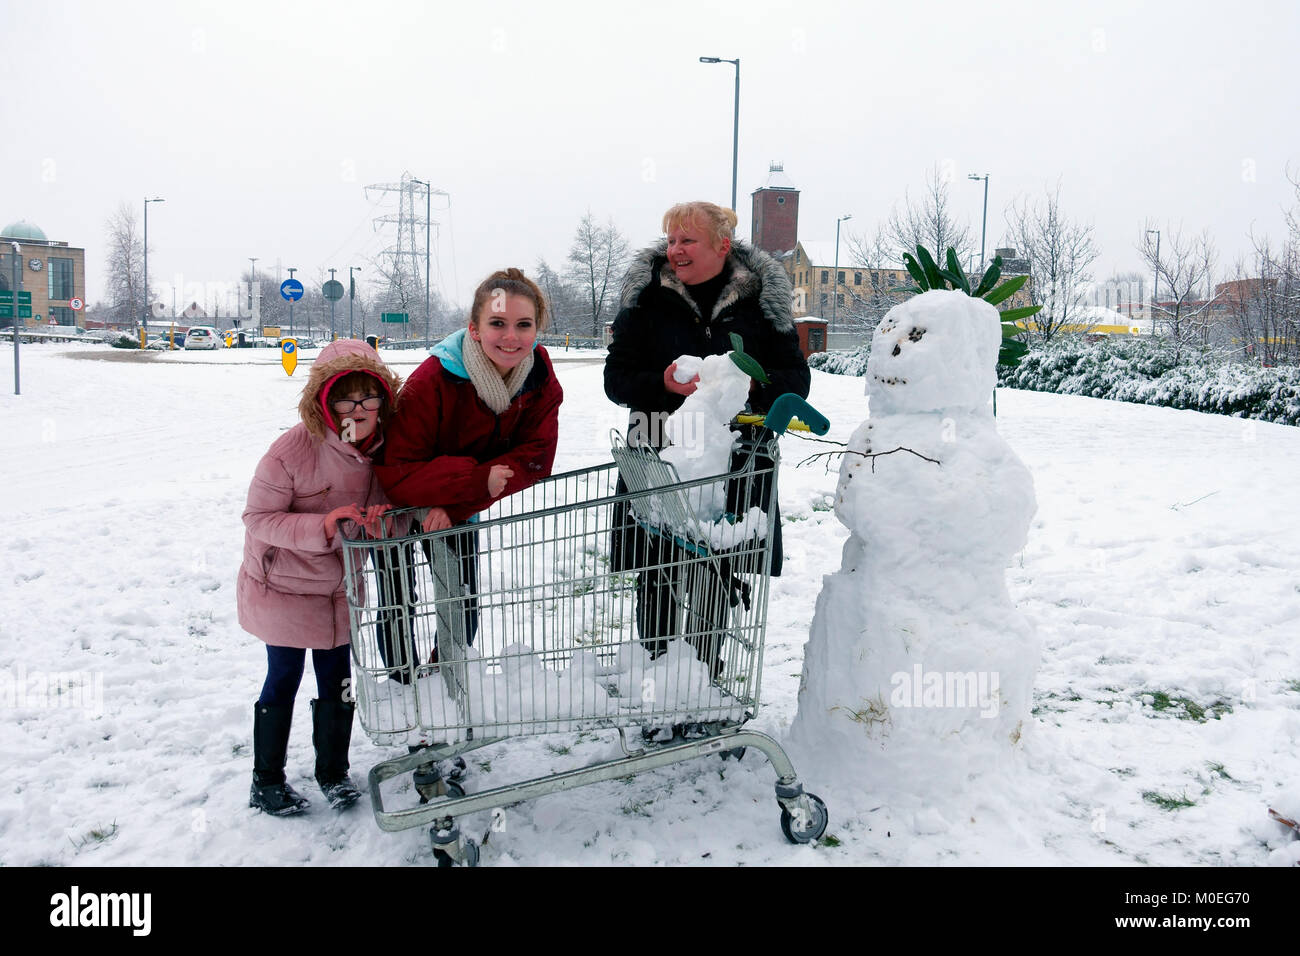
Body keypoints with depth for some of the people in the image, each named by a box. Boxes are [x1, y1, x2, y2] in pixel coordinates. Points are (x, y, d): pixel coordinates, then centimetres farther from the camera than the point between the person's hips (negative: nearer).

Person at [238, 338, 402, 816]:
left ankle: (334, 772, 35)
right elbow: (258, 517, -22)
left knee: (338, 682, 14)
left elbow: (385, 503, 2)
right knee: (283, 682, 9)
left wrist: (382, 517, -23)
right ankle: (266, 782, 29)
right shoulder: (294, 449, -27)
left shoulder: (384, 446, -11)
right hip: (284, 585, -4)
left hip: (342, 586, 5)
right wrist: (323, 527, -35)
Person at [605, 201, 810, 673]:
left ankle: (707, 671, 30)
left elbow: (797, 379, 4)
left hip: (736, 466, 1)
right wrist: (663, 383, -18)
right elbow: (616, 379, 2)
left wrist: (753, 385, -17)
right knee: (656, 581, 3)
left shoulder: (761, 298, 4)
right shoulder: (646, 297, 3)